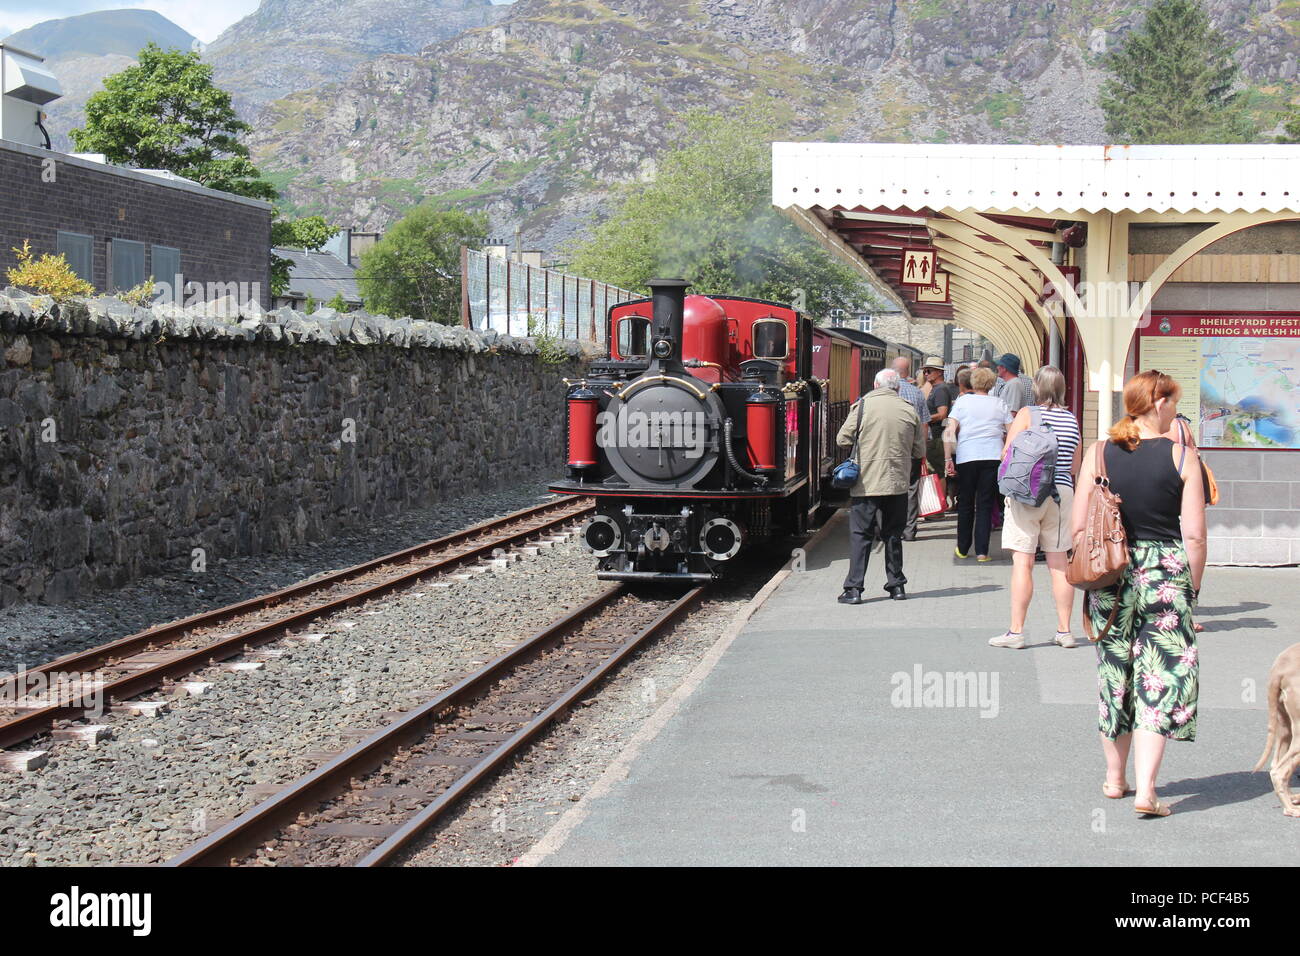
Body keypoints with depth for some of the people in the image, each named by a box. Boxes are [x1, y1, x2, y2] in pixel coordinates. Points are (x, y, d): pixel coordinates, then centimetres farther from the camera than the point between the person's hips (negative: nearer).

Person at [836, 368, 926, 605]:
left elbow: (842, 440, -3)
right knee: (893, 534, 14)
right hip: (898, 483, 3)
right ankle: (896, 585, 17)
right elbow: (919, 451, 8)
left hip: (866, 484, -3)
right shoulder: (909, 410, 3)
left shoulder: (863, 405, -6)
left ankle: (854, 588, -4)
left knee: (860, 534, 1)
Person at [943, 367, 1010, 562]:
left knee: (965, 504, 12)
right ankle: (982, 551, -3)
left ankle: (963, 549, 19)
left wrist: (948, 459, -2)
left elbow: (949, 432, -3)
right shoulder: (999, 405, 10)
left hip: (966, 458, 0)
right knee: (985, 505, 4)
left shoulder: (963, 401, 6)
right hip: (993, 457, 1)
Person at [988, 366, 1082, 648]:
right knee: (1058, 564, 9)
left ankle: (1016, 631, -5)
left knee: (1022, 562, -4)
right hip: (1062, 492, 5)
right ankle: (1064, 630, 11)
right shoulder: (1071, 419, 8)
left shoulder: (1027, 414, -6)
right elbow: (1075, 468, 15)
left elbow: (1008, 455, -8)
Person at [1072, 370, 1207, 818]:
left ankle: (1115, 778, 27)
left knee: (1114, 675, 16)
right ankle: (1145, 789, -8)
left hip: (1111, 576, 3)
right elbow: (1195, 535, -8)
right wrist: (1192, 587, 5)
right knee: (1160, 680, 1)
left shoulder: (1098, 454, -1)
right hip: (1166, 575, -3)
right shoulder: (1183, 456, -7)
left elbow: (1079, 527, 0)